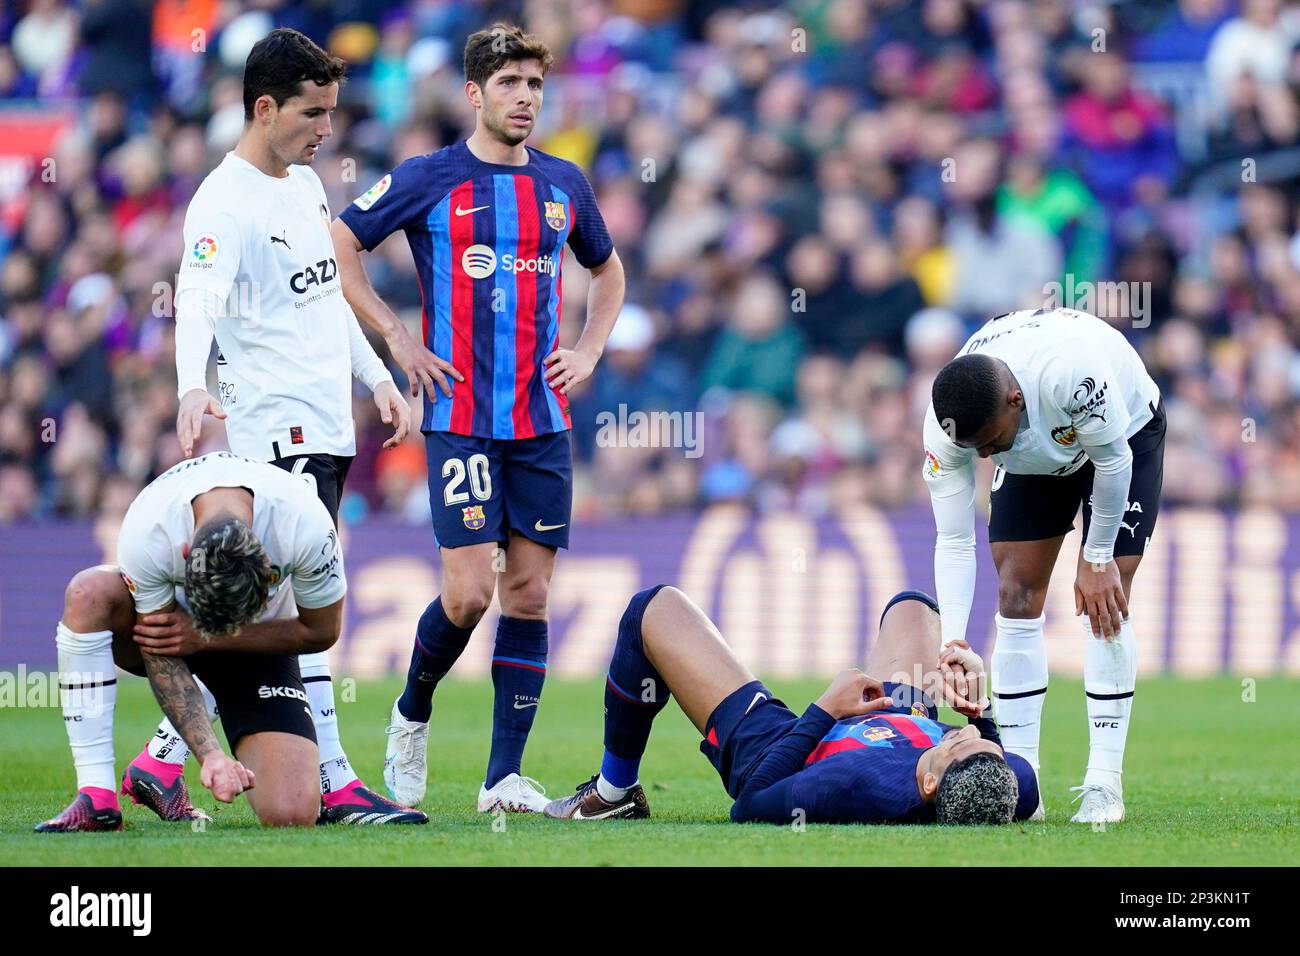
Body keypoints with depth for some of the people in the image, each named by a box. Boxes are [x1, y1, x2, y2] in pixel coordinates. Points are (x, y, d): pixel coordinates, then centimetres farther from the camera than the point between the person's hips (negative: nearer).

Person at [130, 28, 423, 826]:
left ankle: (163, 759, 14)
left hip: (328, 428, 9)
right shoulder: (226, 201, -13)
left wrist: (378, 377, 22)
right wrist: (192, 387, -44)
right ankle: (334, 784, -13)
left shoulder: (306, 183, 16)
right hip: (275, 427, -9)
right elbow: (198, 299, -28)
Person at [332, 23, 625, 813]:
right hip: (461, 416, -4)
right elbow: (336, 245, 3)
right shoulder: (430, 179, -2)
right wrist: (398, 341, -3)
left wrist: (589, 351, 12)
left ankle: (505, 777, 4)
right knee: (470, 592, -12)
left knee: (529, 593, 1)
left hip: (543, 419, 4)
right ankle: (412, 717, 16)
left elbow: (608, 271, 28)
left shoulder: (564, 184, 11)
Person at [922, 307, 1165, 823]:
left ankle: (1104, 785, -12)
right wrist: (954, 642, -32)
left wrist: (1098, 559, -17)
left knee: (1104, 601, -15)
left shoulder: (1070, 374, -45)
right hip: (1035, 456, 4)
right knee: (1016, 598, -7)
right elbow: (953, 542, -23)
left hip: (1123, 435, -4)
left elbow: (1112, 461, -27)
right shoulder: (947, 428, -30)